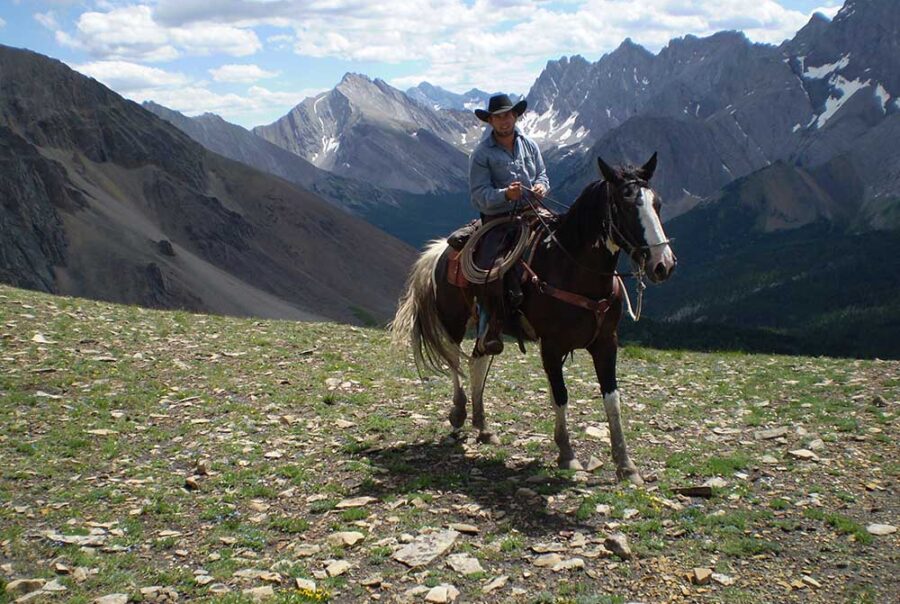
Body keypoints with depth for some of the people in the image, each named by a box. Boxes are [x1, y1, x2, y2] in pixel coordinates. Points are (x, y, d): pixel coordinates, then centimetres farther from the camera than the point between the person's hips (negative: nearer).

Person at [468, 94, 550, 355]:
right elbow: (480, 194, -9)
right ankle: (489, 332, -10)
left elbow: (542, 175, 18)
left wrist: (540, 187, -7)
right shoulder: (481, 153, -2)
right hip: (498, 219, -4)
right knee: (487, 270, -23)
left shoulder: (529, 145, 13)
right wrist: (505, 194, -27)